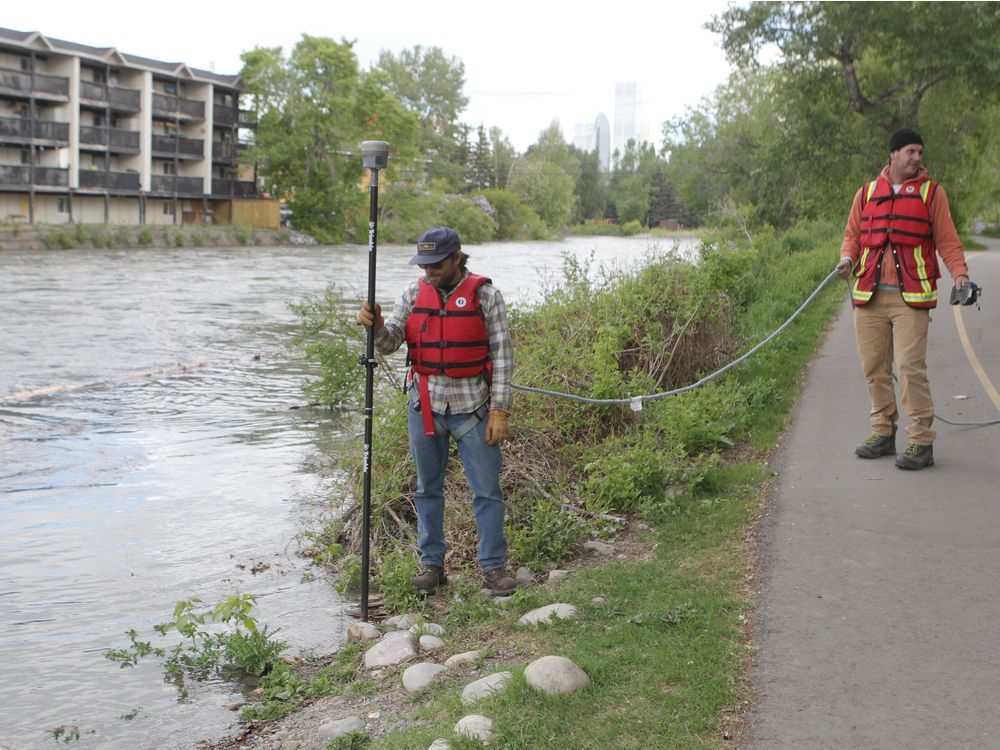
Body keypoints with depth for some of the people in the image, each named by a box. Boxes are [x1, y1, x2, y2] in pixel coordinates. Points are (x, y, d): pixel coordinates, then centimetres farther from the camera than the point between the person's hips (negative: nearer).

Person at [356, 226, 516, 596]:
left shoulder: (485, 295, -5)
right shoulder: (414, 294, 6)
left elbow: (502, 354, -5)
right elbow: (389, 343, 2)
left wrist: (500, 410, -9)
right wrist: (376, 325, -21)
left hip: (471, 405, -3)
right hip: (424, 403, 4)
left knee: (487, 490, 1)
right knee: (427, 489, 11)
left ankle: (494, 566, 12)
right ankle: (431, 564, 22)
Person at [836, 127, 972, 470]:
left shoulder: (931, 192, 7)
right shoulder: (867, 192, 15)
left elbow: (947, 239, 3)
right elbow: (852, 234, 18)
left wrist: (959, 273, -12)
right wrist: (847, 258, -3)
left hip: (911, 297, -3)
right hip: (869, 295, 3)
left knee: (911, 368, -10)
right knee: (875, 367, 5)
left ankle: (921, 442, -4)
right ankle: (883, 433, 18)